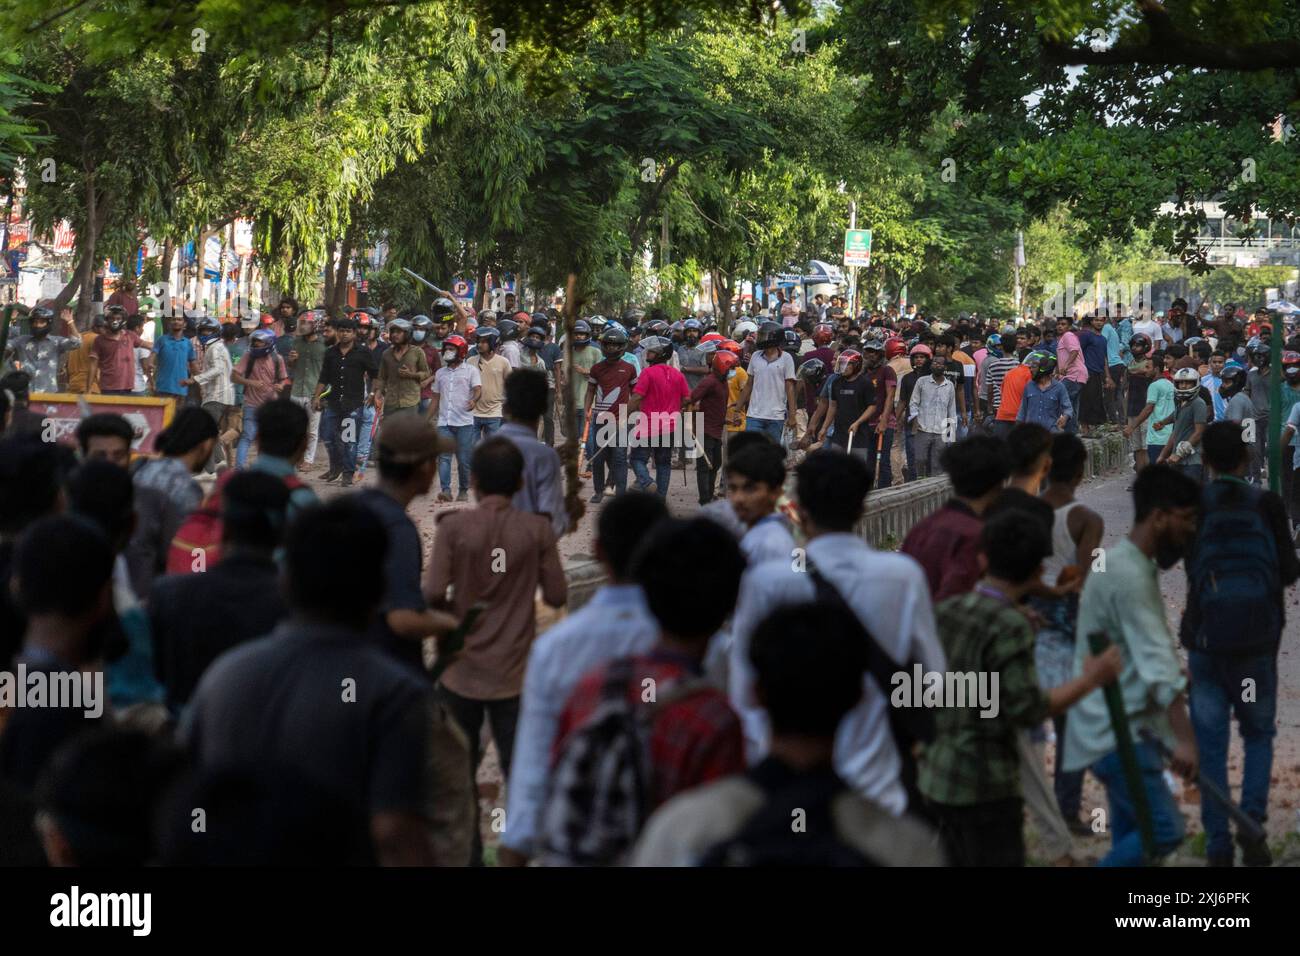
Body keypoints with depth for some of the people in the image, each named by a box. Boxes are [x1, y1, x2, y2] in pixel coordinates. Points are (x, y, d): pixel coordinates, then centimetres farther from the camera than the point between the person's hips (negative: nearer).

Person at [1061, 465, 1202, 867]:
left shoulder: (1130, 566, 13)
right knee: (1164, 829, -16)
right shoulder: (1128, 575, -19)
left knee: (1131, 839, 11)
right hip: (1115, 731, -11)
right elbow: (1157, 664, -25)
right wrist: (1183, 738, -29)